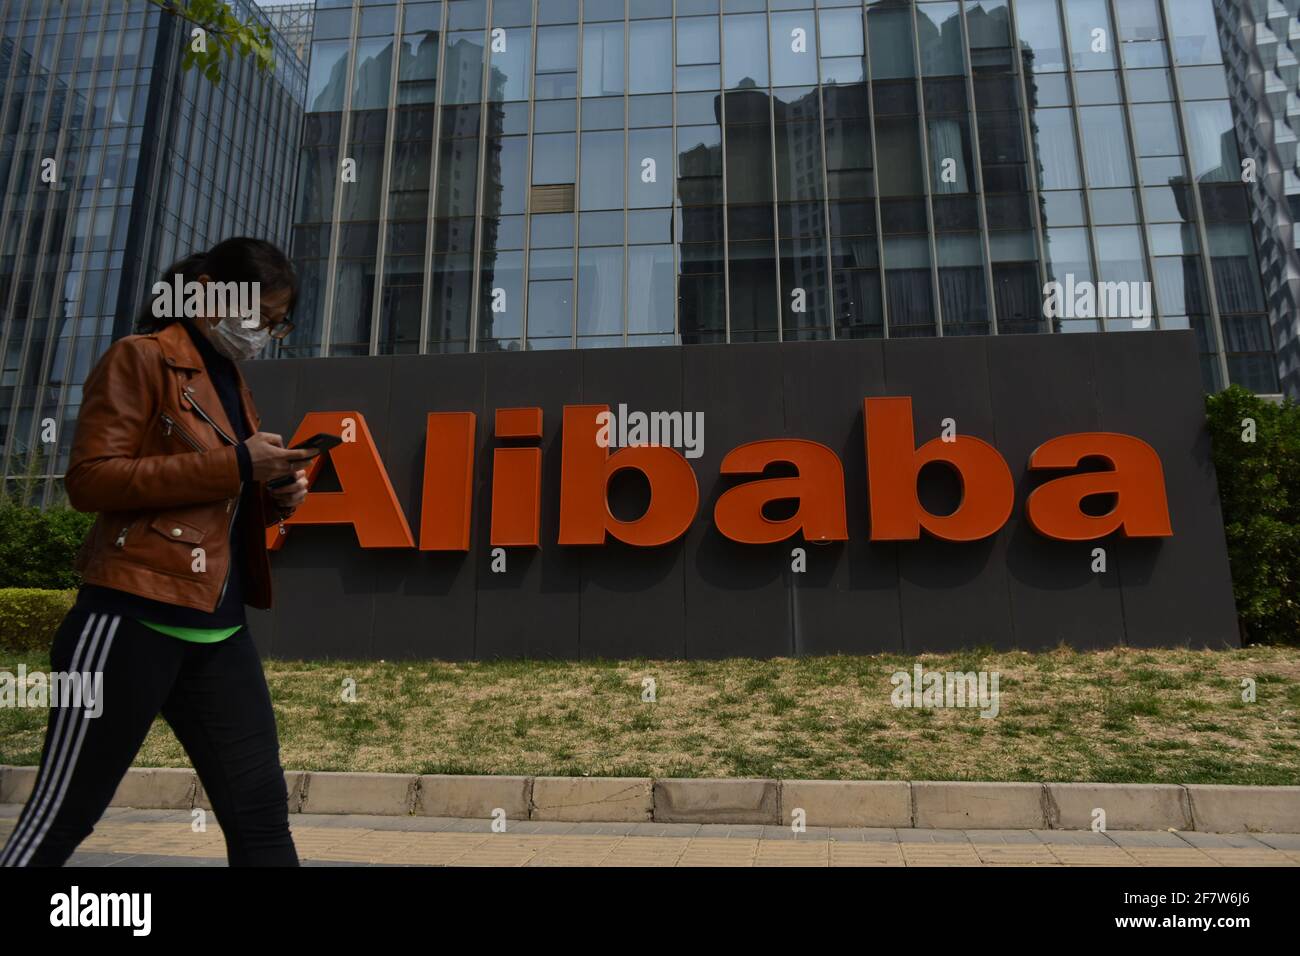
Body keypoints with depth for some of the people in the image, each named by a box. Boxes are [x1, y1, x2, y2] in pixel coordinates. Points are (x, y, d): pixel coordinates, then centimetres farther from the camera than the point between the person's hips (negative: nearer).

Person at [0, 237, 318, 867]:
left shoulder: (231, 384, 18)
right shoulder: (140, 359, -3)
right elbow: (90, 479, -14)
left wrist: (272, 498, 4)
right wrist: (234, 465, -17)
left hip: (218, 632, 7)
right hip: (132, 620, -7)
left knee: (261, 815, 7)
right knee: (60, 817, 6)